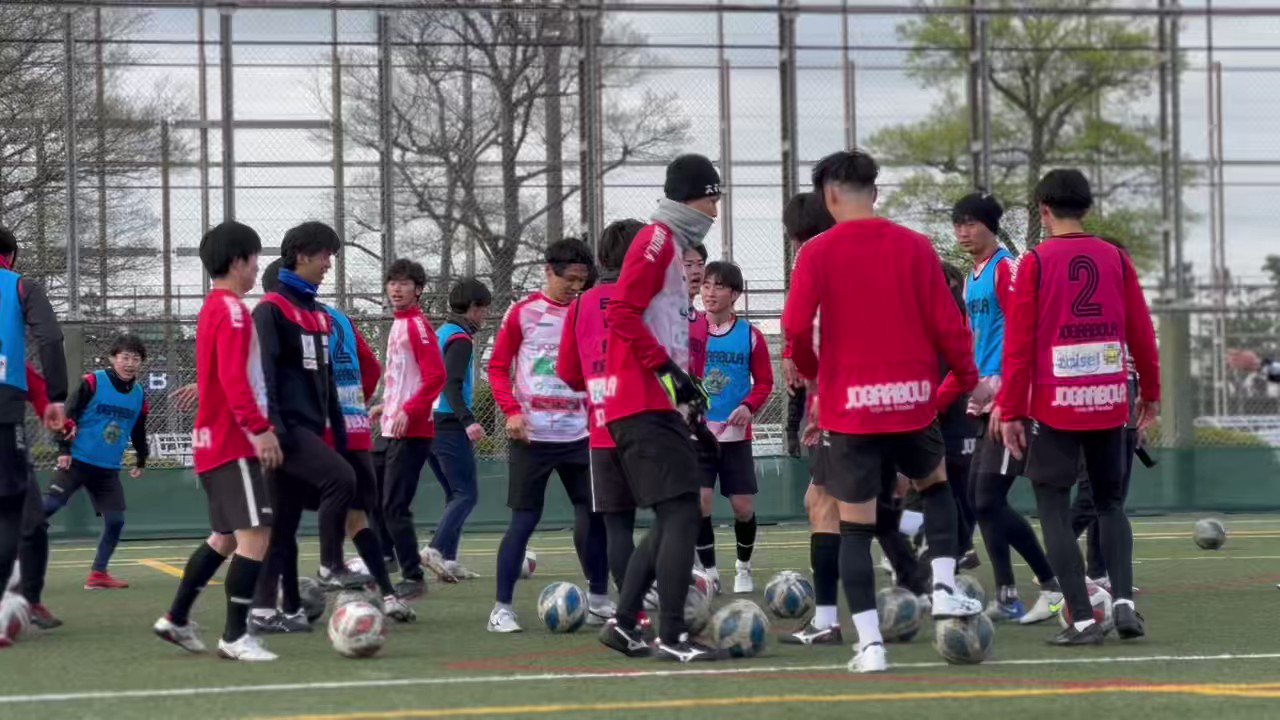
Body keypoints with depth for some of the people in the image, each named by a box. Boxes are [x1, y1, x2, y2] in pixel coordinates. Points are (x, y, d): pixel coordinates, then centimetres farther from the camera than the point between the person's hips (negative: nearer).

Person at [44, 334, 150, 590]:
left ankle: (98, 574, 10)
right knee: (48, 506, -15)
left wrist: (141, 460, 23)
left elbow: (138, 432, 20)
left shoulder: (138, 395, 5)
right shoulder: (92, 383, -11)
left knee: (116, 520, -2)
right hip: (77, 461, -5)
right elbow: (69, 416, -10)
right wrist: (64, 449, -14)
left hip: (108, 470, 5)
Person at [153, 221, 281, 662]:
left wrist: (257, 426, 22)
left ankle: (177, 620, 22)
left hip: (215, 441, 10)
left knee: (226, 536, 18)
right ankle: (235, 636, -12)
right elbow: (234, 379, -22)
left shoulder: (215, 308, 18)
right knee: (256, 534, -12)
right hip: (234, 442, -10)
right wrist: (260, 428, -25)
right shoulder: (232, 310, -13)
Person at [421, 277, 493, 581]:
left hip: (430, 425, 9)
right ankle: (437, 550, -22)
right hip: (449, 426, -9)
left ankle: (448, 561, 7)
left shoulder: (439, 334, 18)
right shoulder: (460, 339, -10)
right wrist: (468, 420, -31)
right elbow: (452, 384, -22)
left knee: (455, 494, 13)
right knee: (466, 494, -8)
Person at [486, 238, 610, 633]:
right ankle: (502, 608, 0)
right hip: (531, 435, -4)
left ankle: (598, 601, 15)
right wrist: (511, 412, -12)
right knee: (524, 519, -4)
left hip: (578, 434, 4)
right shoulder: (523, 312, -1)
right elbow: (497, 367, 1)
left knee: (594, 514, 2)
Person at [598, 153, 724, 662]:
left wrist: (683, 383, 17)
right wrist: (668, 369, -19)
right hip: (646, 406, -10)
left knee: (672, 519, 12)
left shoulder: (671, 246, 21)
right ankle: (671, 636, -13)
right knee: (682, 514, -13)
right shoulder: (658, 240, -9)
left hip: (654, 405, 10)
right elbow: (621, 312, -18)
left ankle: (623, 624, 14)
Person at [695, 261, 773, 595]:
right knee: (699, 501, -13)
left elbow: (764, 381, 4)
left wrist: (748, 406, -13)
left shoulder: (750, 335, 0)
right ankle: (709, 570, 4)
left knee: (744, 507, 2)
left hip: (735, 433, 1)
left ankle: (744, 567, 28)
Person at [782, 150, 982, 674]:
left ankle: (870, 645, -2)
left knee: (855, 527, 5)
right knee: (935, 483, 30)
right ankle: (944, 589, 14)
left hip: (849, 408, -2)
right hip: (911, 400, 2)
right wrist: (963, 377, 16)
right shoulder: (914, 247, 0)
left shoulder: (817, 253, -4)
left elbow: (795, 329, -11)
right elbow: (946, 323, 0)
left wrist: (810, 370, 10)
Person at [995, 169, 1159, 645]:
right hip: (1109, 403, 4)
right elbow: (1141, 332, 7)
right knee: (1111, 504, 18)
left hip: (1054, 405, -3)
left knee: (1054, 508, 4)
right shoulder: (1116, 258, 4)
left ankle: (1083, 619, -5)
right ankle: (1124, 601, 0)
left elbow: (1018, 342, -7)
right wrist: (1150, 394, 19)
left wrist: (1011, 412, -2)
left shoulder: (1036, 262, -5)